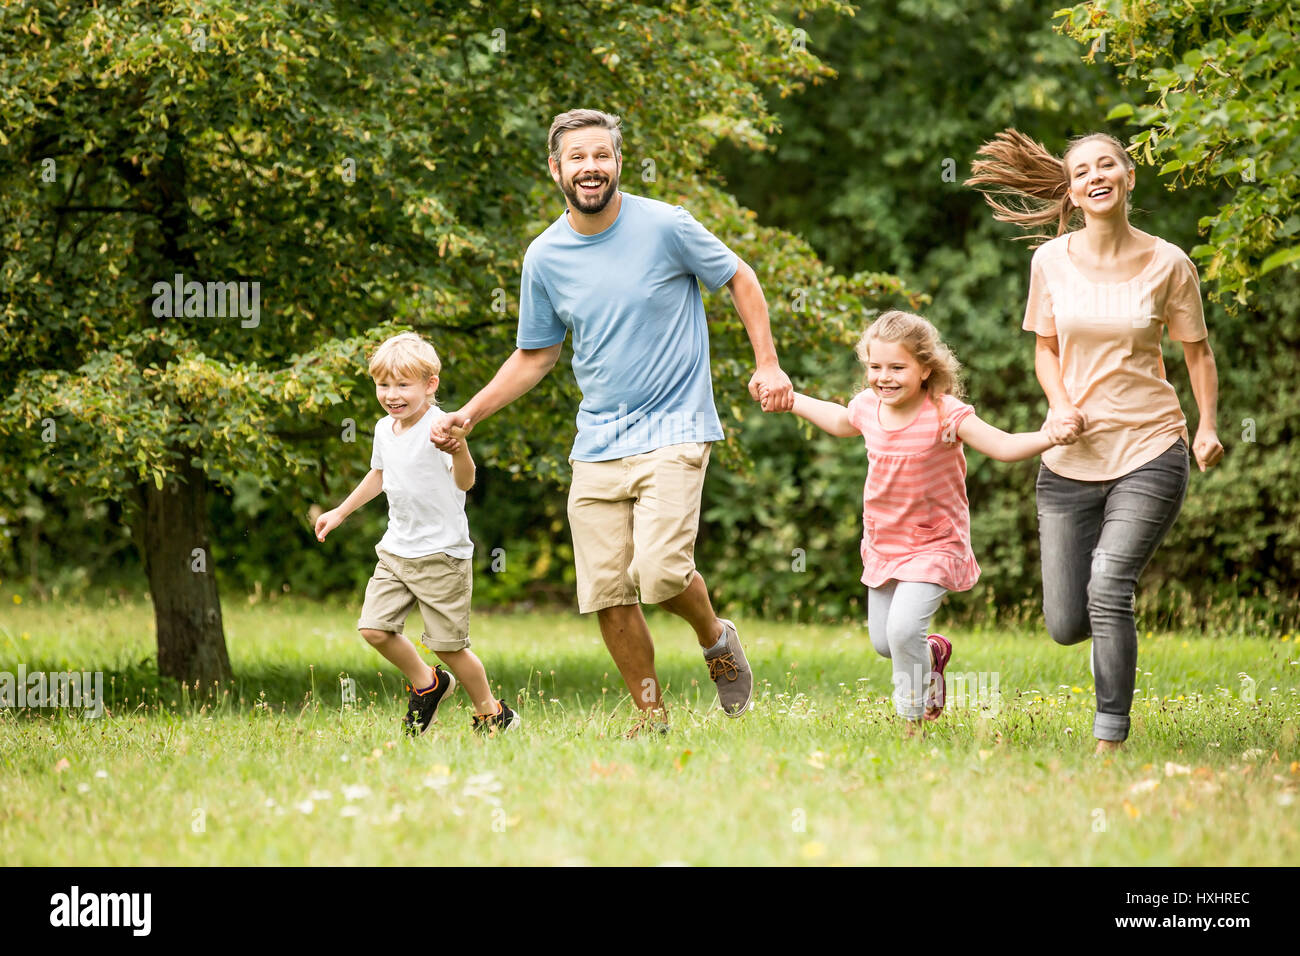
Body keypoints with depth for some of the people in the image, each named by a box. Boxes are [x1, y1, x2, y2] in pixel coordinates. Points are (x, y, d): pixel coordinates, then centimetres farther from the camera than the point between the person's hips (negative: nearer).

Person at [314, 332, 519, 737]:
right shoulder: (384, 429, 6)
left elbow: (464, 482, -28)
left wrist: (459, 449, -48)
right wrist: (340, 512, 34)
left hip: (442, 554, -7)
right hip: (396, 549, 7)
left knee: (449, 644, -3)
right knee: (374, 628, -4)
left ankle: (491, 713, 18)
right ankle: (426, 683, 21)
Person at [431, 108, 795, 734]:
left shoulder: (667, 227, -7)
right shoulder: (545, 257, 4)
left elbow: (739, 279, 6)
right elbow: (534, 357, 15)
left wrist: (767, 364, -3)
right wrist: (468, 415, 7)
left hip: (673, 430, -4)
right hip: (597, 443, 4)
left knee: (661, 573, -20)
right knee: (607, 595, 0)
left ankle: (715, 637, 12)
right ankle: (652, 717, 16)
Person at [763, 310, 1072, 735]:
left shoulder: (945, 415, -22)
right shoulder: (869, 407, -6)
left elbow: (1004, 446, -25)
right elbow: (840, 421, 20)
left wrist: (1048, 437, -42)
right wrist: (789, 399, 21)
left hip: (935, 546, -6)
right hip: (883, 546, 6)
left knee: (903, 628, -23)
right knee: (882, 643, 13)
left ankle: (912, 716, -1)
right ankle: (932, 653, 46)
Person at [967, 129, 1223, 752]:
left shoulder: (1167, 263, -4)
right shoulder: (1052, 261, 1)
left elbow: (1198, 351, 6)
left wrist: (1207, 426, -8)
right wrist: (1060, 404, -7)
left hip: (1149, 450, -3)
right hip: (1071, 458, 3)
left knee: (1107, 589, -22)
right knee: (1066, 625, 2)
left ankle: (1110, 739, -12)